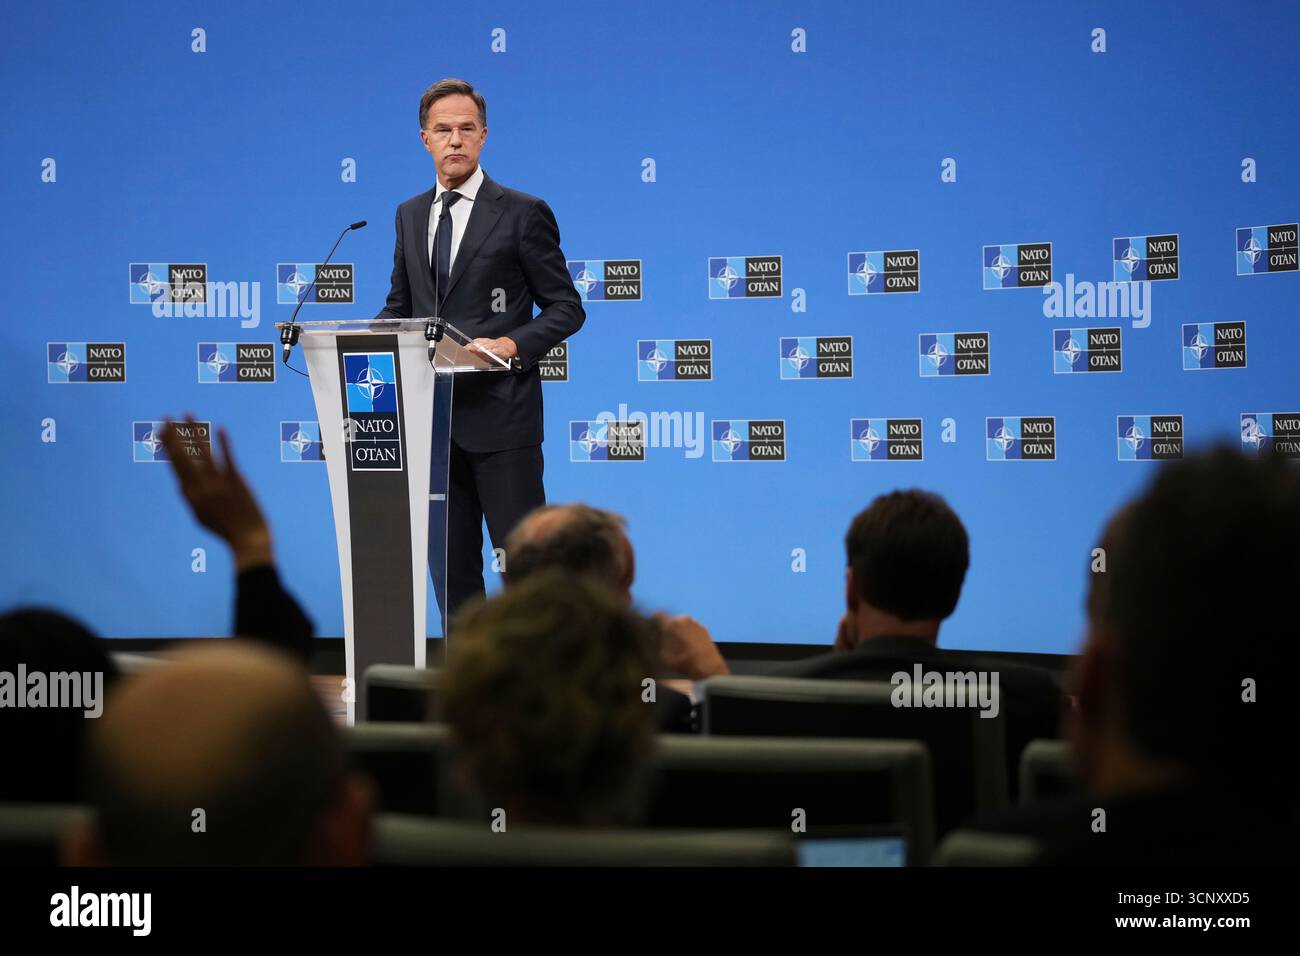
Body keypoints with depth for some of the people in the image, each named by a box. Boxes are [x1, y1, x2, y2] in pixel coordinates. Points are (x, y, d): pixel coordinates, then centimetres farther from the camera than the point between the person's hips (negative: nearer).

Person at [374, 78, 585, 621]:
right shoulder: (410, 216, 15)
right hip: (431, 414, 5)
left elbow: (566, 308, -2)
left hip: (500, 412, -5)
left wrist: (513, 344, -19)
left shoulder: (523, 213, -2)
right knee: (451, 561, 9)